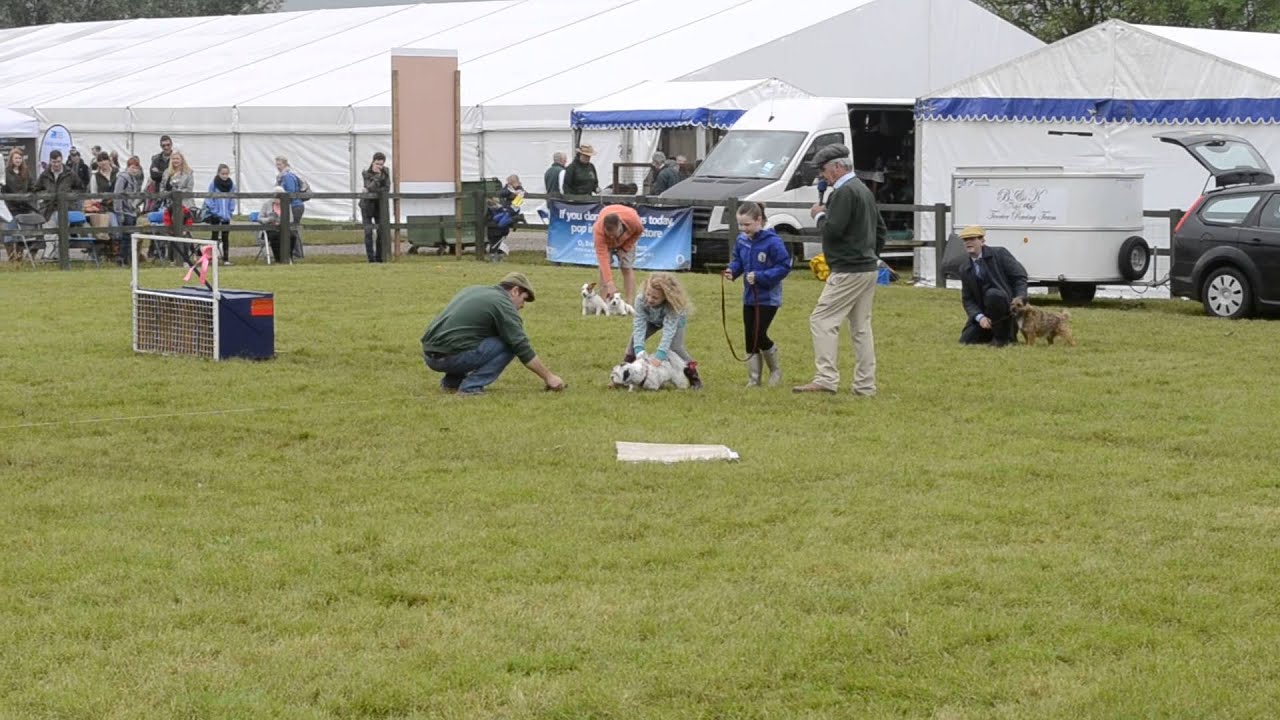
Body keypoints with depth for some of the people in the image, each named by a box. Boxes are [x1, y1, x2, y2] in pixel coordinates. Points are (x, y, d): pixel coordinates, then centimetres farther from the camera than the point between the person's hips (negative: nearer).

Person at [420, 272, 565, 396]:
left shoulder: (474, 290, 23)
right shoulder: (503, 304, -2)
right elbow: (522, 348, -3)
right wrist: (549, 377, 6)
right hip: (451, 357, -8)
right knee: (508, 345, 3)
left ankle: (451, 382, 17)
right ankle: (471, 386, -5)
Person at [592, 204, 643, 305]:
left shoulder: (633, 220, -41)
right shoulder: (599, 230, -45)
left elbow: (639, 231, -15)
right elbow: (602, 256, -47)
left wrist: (625, 248, -21)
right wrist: (609, 283, -53)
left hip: (626, 240, 1)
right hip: (606, 241, -1)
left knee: (627, 268, -8)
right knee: (604, 268, -14)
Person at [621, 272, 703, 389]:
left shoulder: (674, 305, -45)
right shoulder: (641, 299, -38)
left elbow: (669, 331, -49)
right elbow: (639, 326, -39)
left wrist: (660, 355, -58)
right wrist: (639, 351, -50)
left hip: (674, 319, -3)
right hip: (652, 320, 3)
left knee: (675, 347, -23)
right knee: (636, 338, -16)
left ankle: (693, 375, -7)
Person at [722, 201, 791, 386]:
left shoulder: (772, 241, -18)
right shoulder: (742, 240, 2)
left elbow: (784, 267, -15)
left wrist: (760, 276, -22)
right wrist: (732, 270, -9)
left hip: (768, 298, -6)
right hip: (749, 297, 6)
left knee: (759, 336, -9)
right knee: (750, 338, 6)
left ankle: (776, 370, 16)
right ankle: (753, 378, 14)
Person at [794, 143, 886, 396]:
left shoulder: (844, 192, -14)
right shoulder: (864, 190, 18)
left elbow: (833, 230, -21)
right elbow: (881, 229, 24)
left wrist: (819, 215, -3)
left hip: (848, 271, -10)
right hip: (868, 269, 10)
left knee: (822, 321, -9)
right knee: (861, 327, 11)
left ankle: (827, 378, -17)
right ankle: (865, 385, 11)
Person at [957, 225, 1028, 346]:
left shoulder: (999, 254, -6)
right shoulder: (965, 269, 7)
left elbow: (1020, 276, -9)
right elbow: (967, 299, 5)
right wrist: (979, 317, -14)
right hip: (983, 312, 5)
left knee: (992, 294, -36)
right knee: (966, 340, -9)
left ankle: (1003, 336, -19)